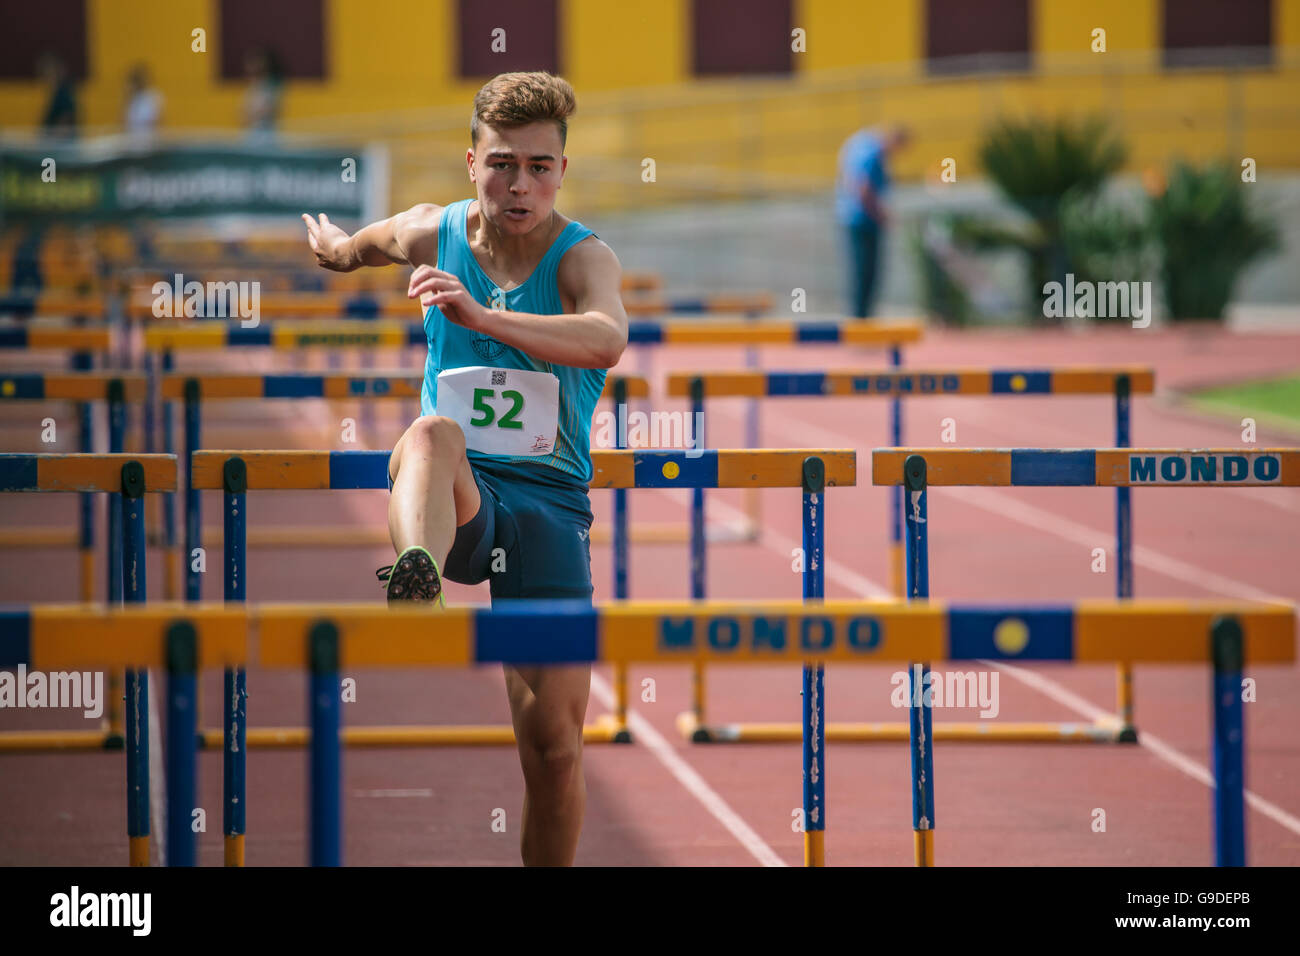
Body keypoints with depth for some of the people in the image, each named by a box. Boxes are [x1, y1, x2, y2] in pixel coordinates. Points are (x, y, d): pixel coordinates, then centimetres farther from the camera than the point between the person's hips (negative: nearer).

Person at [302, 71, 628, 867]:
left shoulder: (585, 257, -10)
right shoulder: (431, 234, 1)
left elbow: (608, 339, -35)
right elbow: (363, 244, 28)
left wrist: (481, 316, -48)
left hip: (549, 504, -1)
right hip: (458, 499, 1)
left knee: (554, 746, -7)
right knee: (434, 434, -37)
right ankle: (417, 581, -67)